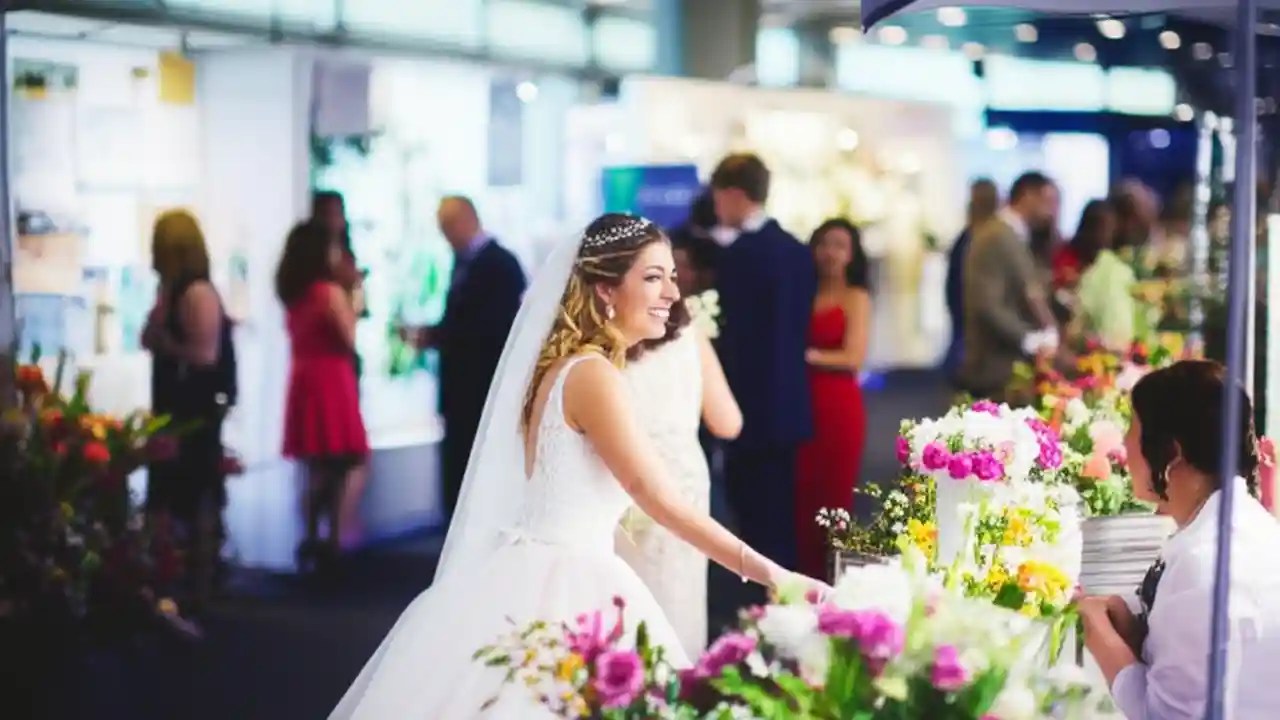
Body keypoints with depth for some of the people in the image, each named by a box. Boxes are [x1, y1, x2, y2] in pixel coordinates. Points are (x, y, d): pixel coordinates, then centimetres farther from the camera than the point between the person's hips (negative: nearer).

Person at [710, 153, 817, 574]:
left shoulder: (739, 255, -15)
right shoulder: (797, 251, 10)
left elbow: (732, 337, -16)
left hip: (753, 408, -8)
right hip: (788, 405, 8)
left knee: (759, 527, -3)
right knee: (781, 522, 15)